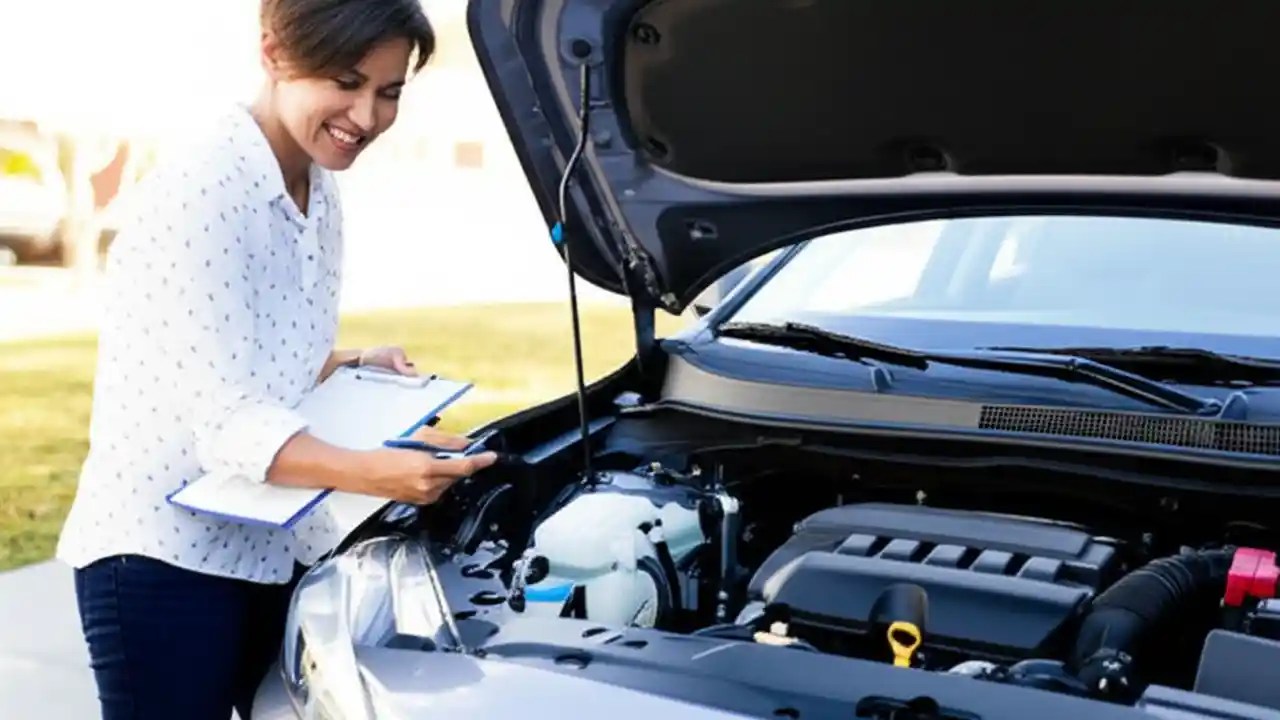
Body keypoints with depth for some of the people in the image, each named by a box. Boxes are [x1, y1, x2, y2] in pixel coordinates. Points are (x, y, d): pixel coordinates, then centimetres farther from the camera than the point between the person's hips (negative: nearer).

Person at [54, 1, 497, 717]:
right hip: (164, 552, -8)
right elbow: (227, 422, -26)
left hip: (278, 547, 8)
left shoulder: (320, 196, 6)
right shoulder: (197, 191, -21)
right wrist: (379, 472, -40)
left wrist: (357, 366, 0)